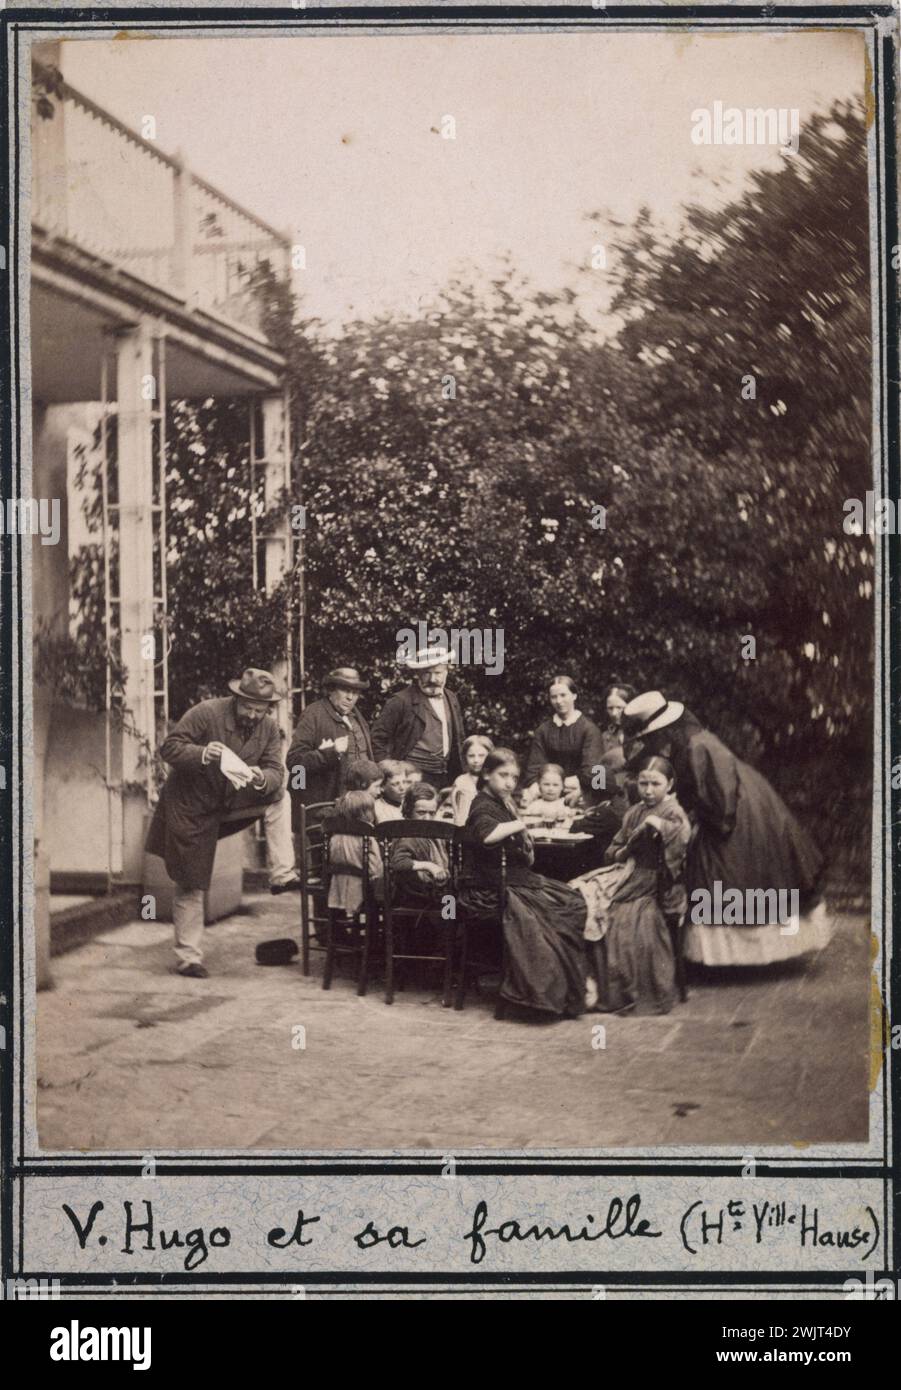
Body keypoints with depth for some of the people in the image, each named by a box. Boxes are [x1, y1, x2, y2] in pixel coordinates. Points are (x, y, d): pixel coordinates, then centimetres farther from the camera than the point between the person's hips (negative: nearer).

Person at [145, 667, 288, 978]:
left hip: (231, 803, 5)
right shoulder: (205, 713, -20)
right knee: (190, 886, -3)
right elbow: (169, 748, -19)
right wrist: (202, 753, -38)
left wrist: (262, 778, -33)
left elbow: (276, 772, -9)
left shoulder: (269, 728, -6)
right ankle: (188, 957, 6)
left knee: (279, 795, -5)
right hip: (189, 809, -5)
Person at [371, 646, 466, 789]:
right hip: (415, 777, -6)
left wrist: (459, 775, 14)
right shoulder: (401, 701, -7)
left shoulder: (451, 699, 12)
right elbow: (378, 738, -5)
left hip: (446, 778, 6)